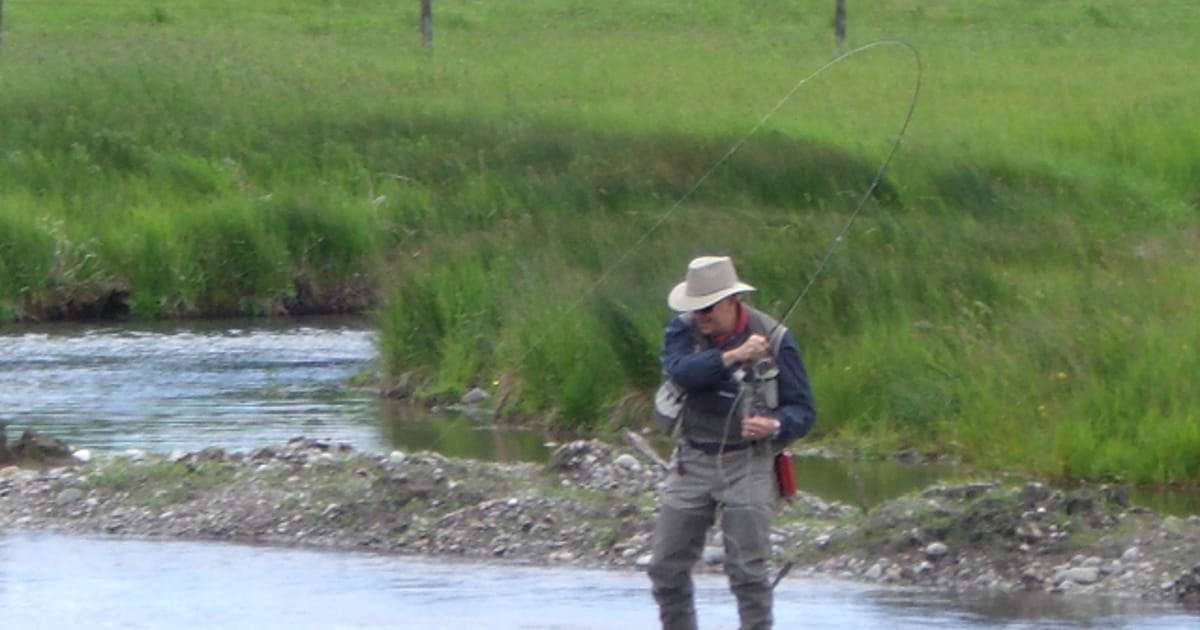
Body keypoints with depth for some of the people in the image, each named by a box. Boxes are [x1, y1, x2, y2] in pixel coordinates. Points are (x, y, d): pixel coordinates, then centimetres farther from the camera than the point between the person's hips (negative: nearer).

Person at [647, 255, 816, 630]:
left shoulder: (773, 339, -7)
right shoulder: (683, 330, -1)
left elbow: (802, 410, -4)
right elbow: (680, 370, -23)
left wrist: (775, 426, -25)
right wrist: (732, 357, -34)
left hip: (747, 463, -3)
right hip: (692, 461, 3)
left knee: (747, 570, -9)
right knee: (666, 567, 5)